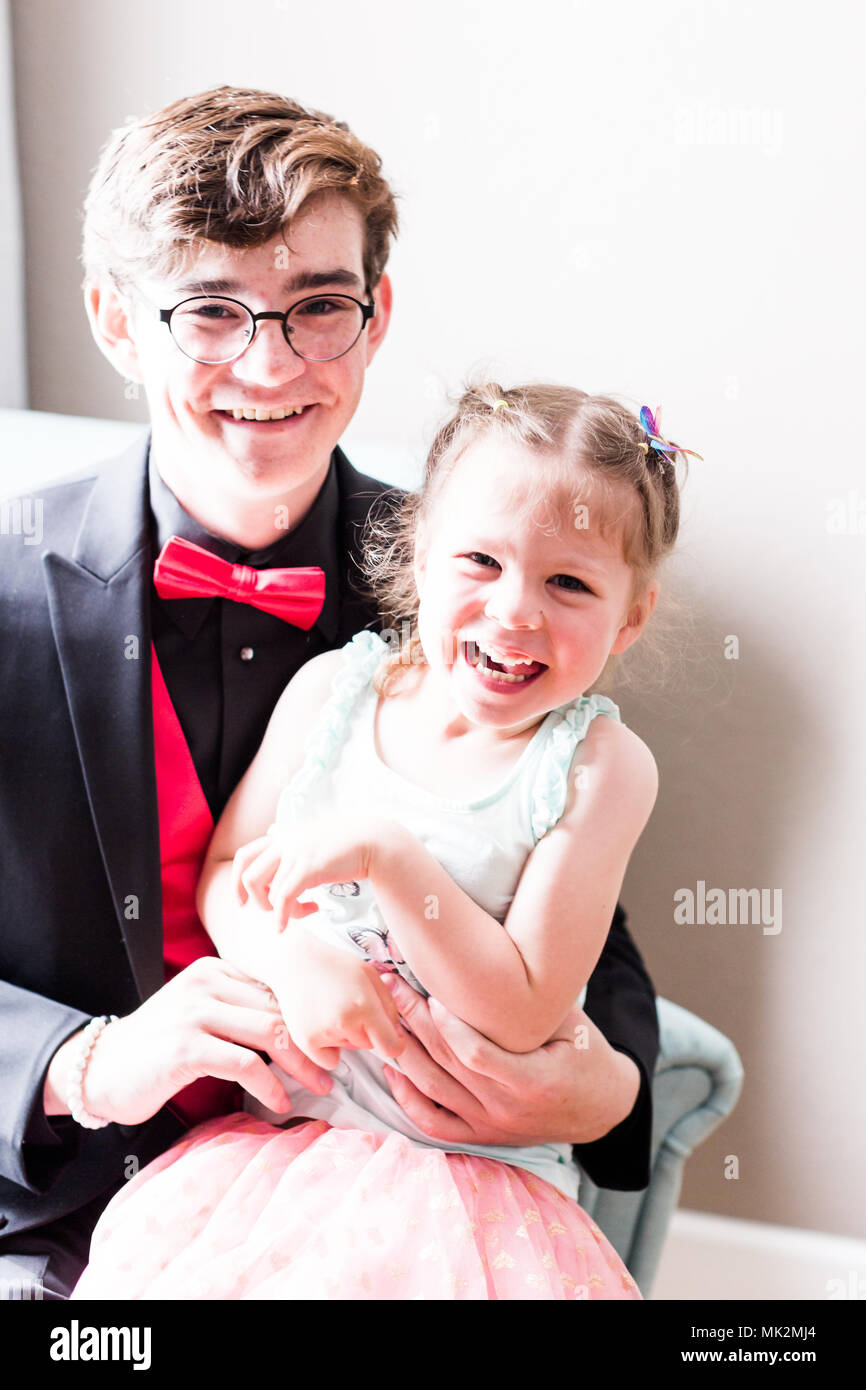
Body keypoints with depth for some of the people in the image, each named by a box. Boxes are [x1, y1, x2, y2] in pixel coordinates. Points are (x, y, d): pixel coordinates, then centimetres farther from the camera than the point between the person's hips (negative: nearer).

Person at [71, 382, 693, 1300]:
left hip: (473, 1175, -2)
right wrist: (295, 957, -16)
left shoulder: (600, 766, -10)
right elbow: (224, 872, 6)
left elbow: (524, 1015, -14)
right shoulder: (333, 689, 1)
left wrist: (385, 854, -23)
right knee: (158, 1260, -19)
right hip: (280, 1133, 3)